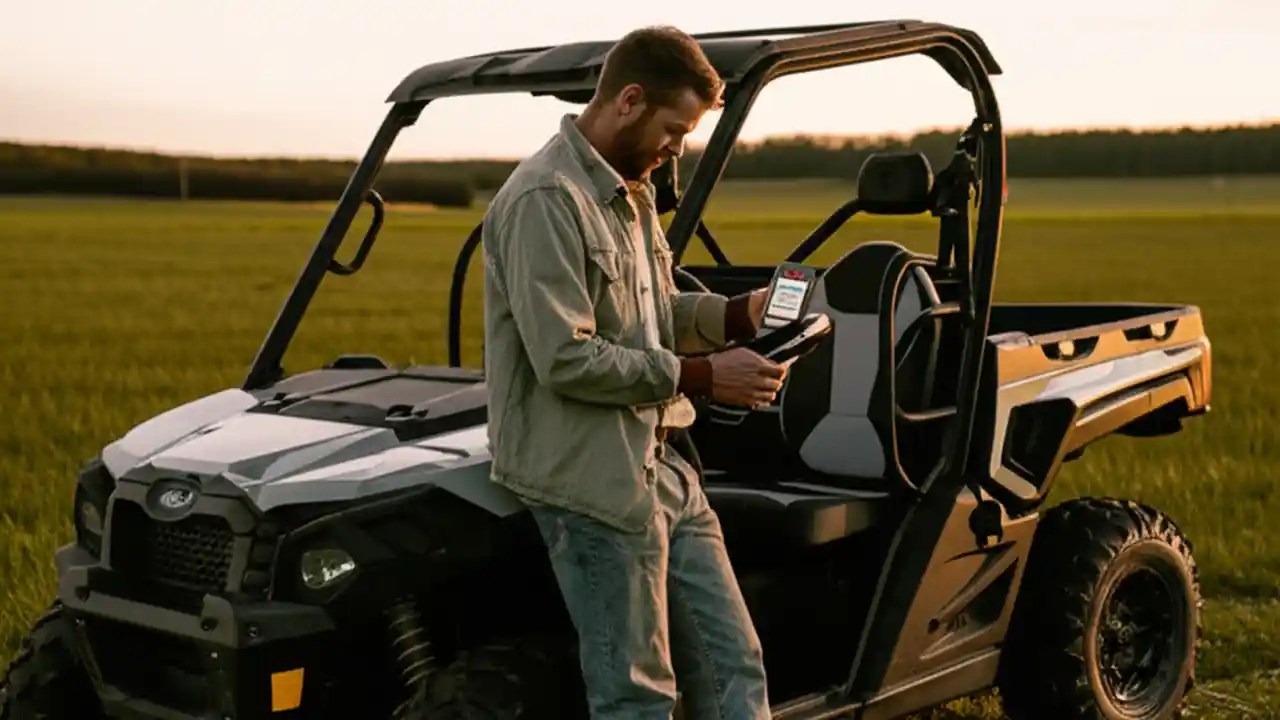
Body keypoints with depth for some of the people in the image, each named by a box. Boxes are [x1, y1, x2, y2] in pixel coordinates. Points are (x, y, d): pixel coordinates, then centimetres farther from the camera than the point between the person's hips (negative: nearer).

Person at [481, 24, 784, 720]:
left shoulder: (630, 192, 14)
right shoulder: (545, 199, -17)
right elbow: (565, 359, -23)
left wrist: (740, 311, 5)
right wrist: (700, 376, -17)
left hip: (663, 466, 9)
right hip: (592, 480, -9)